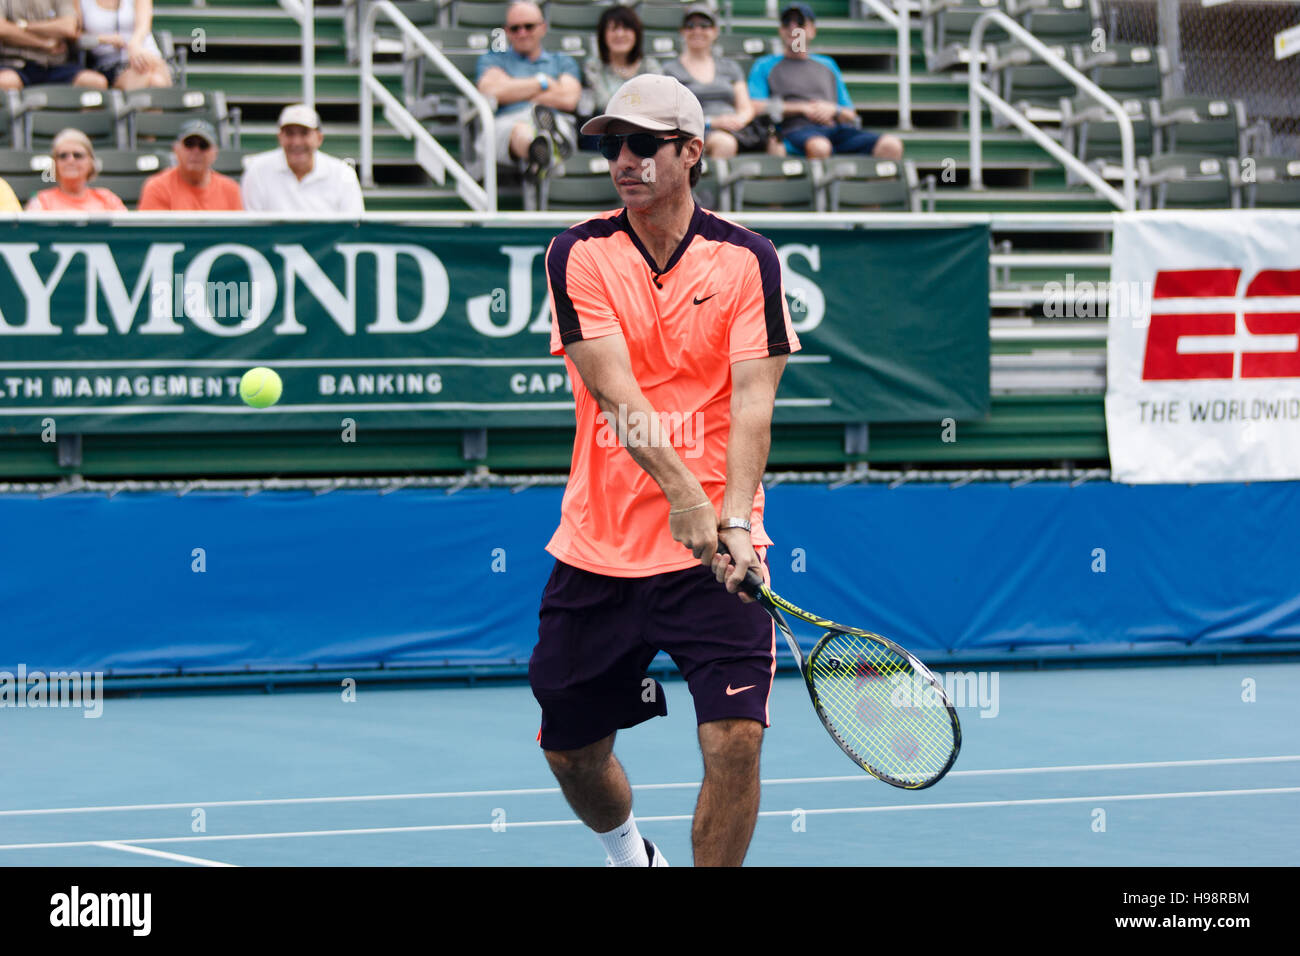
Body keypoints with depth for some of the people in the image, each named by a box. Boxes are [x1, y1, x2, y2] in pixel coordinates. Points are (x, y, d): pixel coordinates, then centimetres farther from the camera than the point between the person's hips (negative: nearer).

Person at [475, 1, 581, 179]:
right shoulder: (493, 59, 29)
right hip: (507, 121, -1)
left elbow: (568, 100, 10)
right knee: (521, 131, -42)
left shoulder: (563, 62, 32)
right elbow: (490, 91, 5)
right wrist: (543, 82, 11)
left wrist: (514, 92, 9)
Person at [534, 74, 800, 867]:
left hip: (715, 546, -2)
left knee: (735, 740, -17)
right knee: (572, 752, 13)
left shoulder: (746, 259, -2)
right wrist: (680, 490, -27)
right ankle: (630, 855, 44)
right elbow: (614, 391, -13)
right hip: (597, 550, 2)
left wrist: (735, 520, -25)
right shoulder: (579, 255, -1)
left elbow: (752, 400, -10)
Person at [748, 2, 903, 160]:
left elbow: (850, 116, 27)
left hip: (838, 129, 4)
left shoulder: (828, 65, 31)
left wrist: (834, 110, 2)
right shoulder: (766, 66, 22)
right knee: (819, 147, -44)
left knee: (891, 145, -27)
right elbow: (755, 107, 4)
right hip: (797, 130, -4)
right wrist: (803, 108, -2)